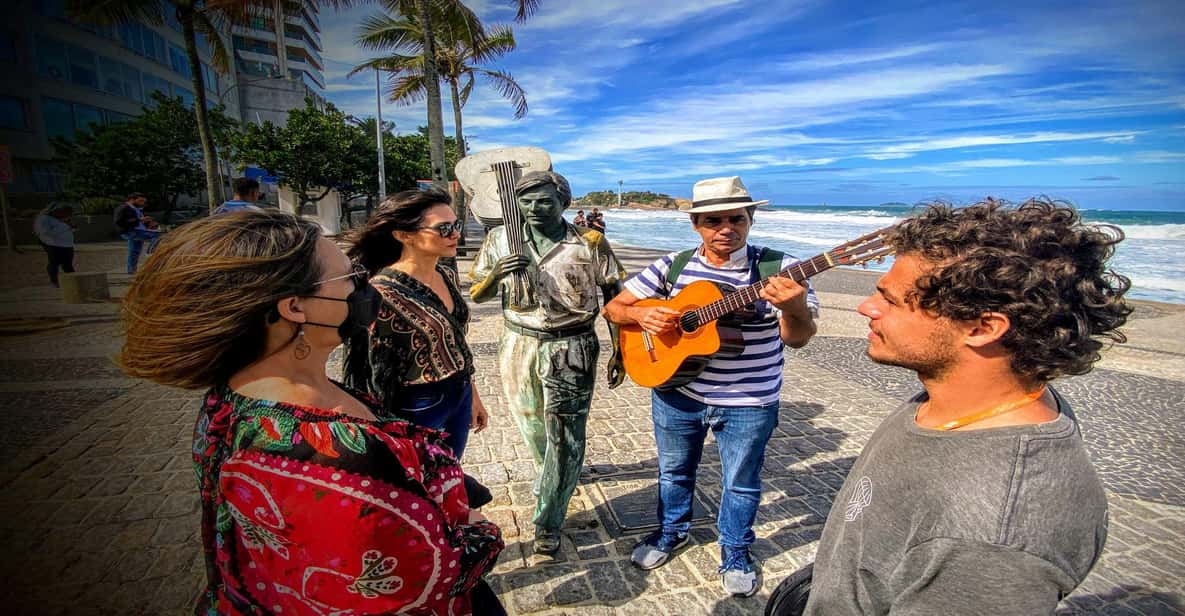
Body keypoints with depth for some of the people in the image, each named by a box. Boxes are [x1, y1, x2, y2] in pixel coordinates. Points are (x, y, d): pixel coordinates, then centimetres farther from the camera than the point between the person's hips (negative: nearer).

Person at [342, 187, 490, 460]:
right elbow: (374, 372, -17)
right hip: (418, 407, -7)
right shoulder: (382, 293, -23)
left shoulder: (448, 276, 0)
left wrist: (472, 395, 15)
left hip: (459, 397, 7)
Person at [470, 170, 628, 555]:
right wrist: (494, 275, -17)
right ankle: (551, 479, 48)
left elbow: (614, 296, 1)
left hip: (570, 347, -3)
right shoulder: (501, 240, 2)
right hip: (518, 345, 3)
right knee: (532, 427, 18)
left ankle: (547, 526, 11)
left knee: (565, 436, -3)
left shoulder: (590, 243, -6)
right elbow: (476, 295, 5)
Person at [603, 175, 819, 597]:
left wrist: (794, 307, -45)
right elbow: (615, 307, -1)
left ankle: (735, 553, 43)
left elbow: (798, 337, -23)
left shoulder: (778, 268, -13)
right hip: (674, 392, 3)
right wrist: (641, 314, -23)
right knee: (674, 469, 22)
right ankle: (672, 531, 49)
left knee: (741, 483, 16)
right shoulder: (673, 266, -5)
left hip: (748, 404, -2)